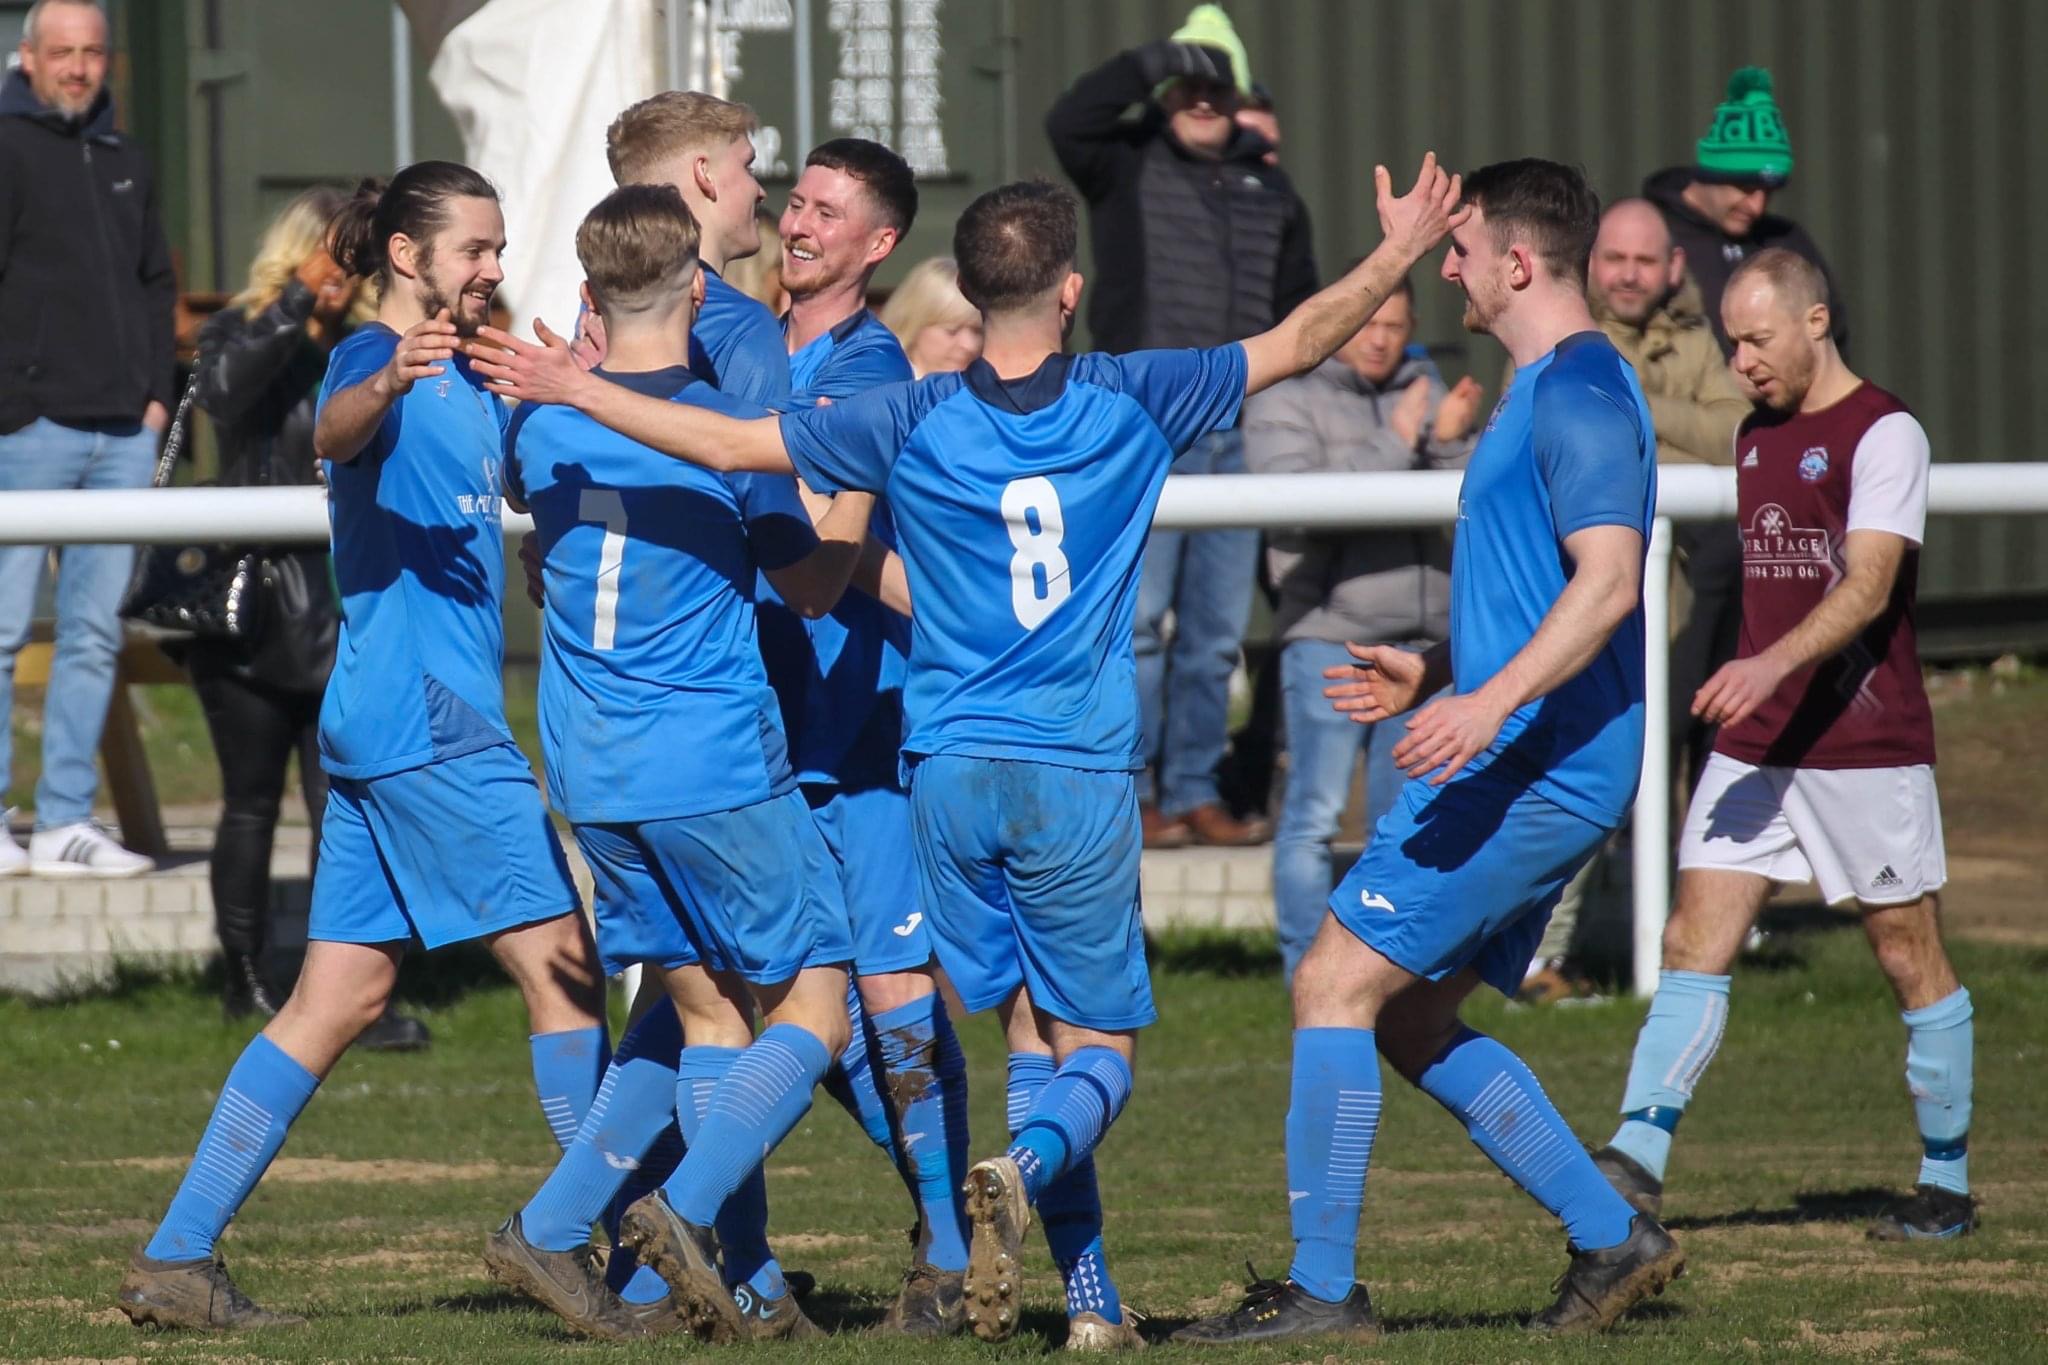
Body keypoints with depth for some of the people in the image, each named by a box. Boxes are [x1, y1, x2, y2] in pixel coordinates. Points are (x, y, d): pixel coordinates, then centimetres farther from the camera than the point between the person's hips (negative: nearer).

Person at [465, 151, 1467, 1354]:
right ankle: (1026, 1166, -28)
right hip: (1082, 773, -2)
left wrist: (575, 390, 7)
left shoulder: (915, 421, -3)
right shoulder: (1131, 401, -4)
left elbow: (729, 444, -3)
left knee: (1032, 1031, 13)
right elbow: (1299, 344, 7)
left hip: (950, 772, 2)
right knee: (1100, 1049, 5)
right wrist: (1401, 256, 21)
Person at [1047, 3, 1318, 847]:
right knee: (1139, 616, -7)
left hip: (1241, 429, 5)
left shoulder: (1270, 190, 16)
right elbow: (1068, 122, -17)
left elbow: (1298, 307, 22)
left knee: (1218, 631, 7)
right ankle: (1129, 795, -2)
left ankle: (1194, 792, 14)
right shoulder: (1128, 167, 3)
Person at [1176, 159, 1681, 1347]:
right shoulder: (1550, 390, 19)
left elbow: (1609, 579, -25)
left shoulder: (1580, 391, -14)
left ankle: (1322, 1290, -7)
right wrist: (1436, 670, 25)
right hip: (1524, 766, 11)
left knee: (1337, 983, -10)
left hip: (1531, 767, -11)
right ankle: (1613, 1238, 14)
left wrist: (1492, 702, -34)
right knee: (1409, 1019, 13)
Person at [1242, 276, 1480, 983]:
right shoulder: (1285, 402, 2)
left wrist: (1454, 442, -12)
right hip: (1329, 637, -5)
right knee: (1315, 812, -7)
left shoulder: (1428, 394, 15)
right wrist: (1395, 445, -17)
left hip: (1421, 642, 5)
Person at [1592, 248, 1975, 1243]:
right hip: (1754, 748, 7)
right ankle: (1636, 1160, -13)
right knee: (1695, 944, -6)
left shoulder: (1883, 433, -9)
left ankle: (1946, 1185, 14)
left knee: (1911, 962, 3)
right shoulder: (1757, 435, 14)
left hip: (1868, 748, -7)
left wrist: (1770, 666, -33)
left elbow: (1867, 586, -21)